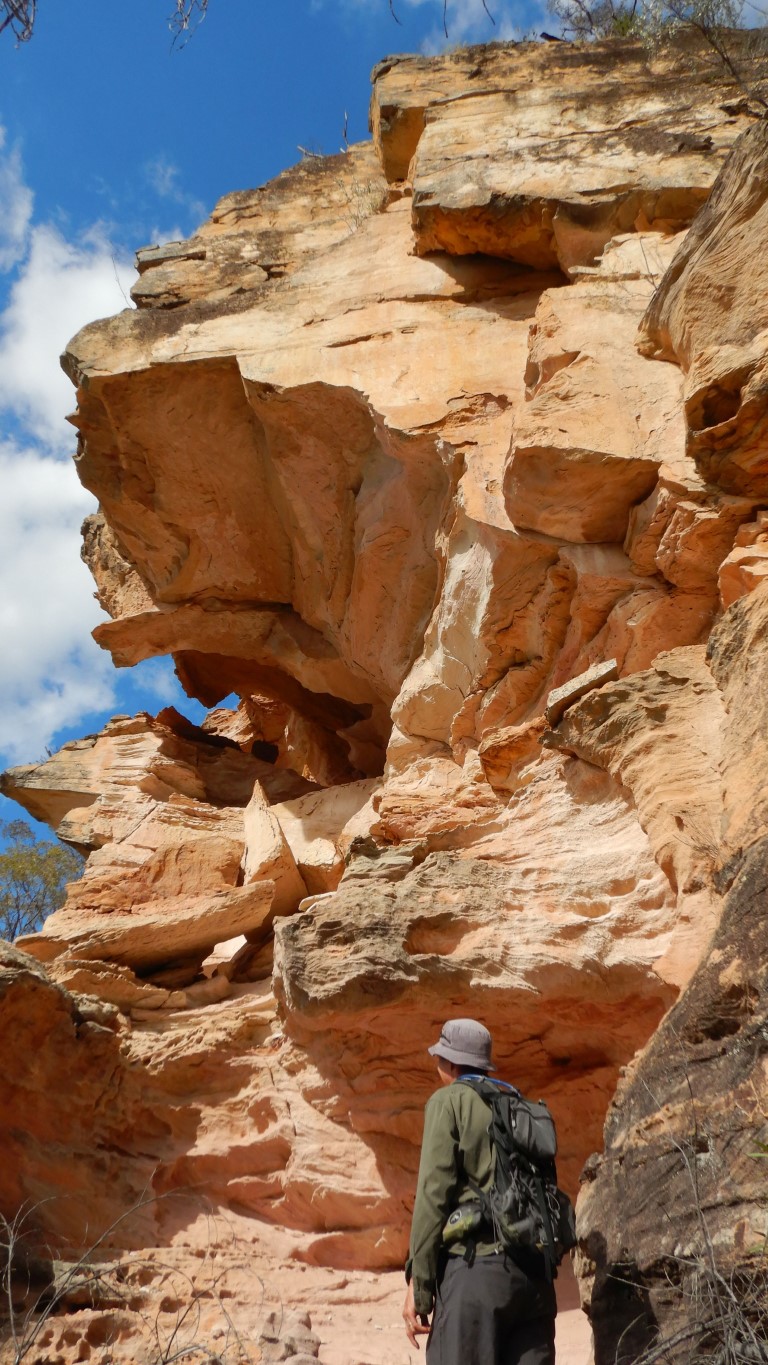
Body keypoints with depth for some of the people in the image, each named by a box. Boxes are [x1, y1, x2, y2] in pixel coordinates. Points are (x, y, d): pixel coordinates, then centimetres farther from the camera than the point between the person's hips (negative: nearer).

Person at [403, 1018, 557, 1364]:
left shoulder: (449, 1101, 3)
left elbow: (434, 1192, -6)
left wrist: (418, 1281, -6)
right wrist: (539, 1268, 17)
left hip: (477, 1266, -6)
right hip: (533, 1270, 6)